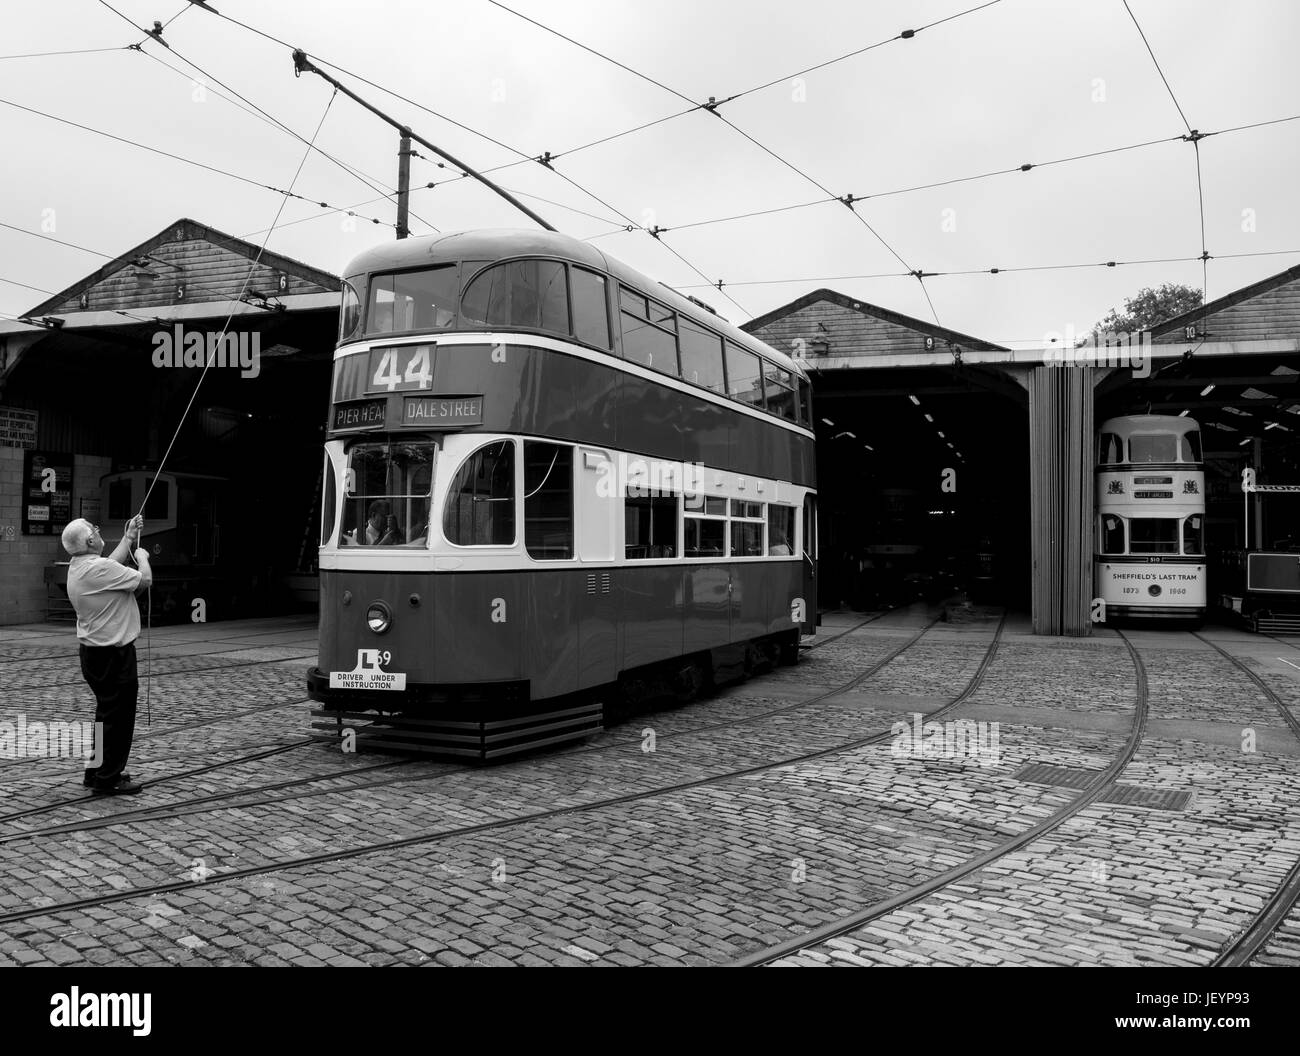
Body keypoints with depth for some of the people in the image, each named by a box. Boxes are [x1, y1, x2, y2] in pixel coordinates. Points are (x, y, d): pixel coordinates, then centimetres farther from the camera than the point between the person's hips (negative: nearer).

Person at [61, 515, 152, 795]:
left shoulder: (77, 567, 5)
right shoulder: (99, 569, -24)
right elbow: (145, 580, -20)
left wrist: (128, 538, 26)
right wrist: (142, 556, -1)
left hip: (94, 652, 10)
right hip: (113, 654, -10)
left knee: (108, 714, 22)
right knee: (117, 717, 0)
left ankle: (98, 772, 31)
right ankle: (107, 780, 7)